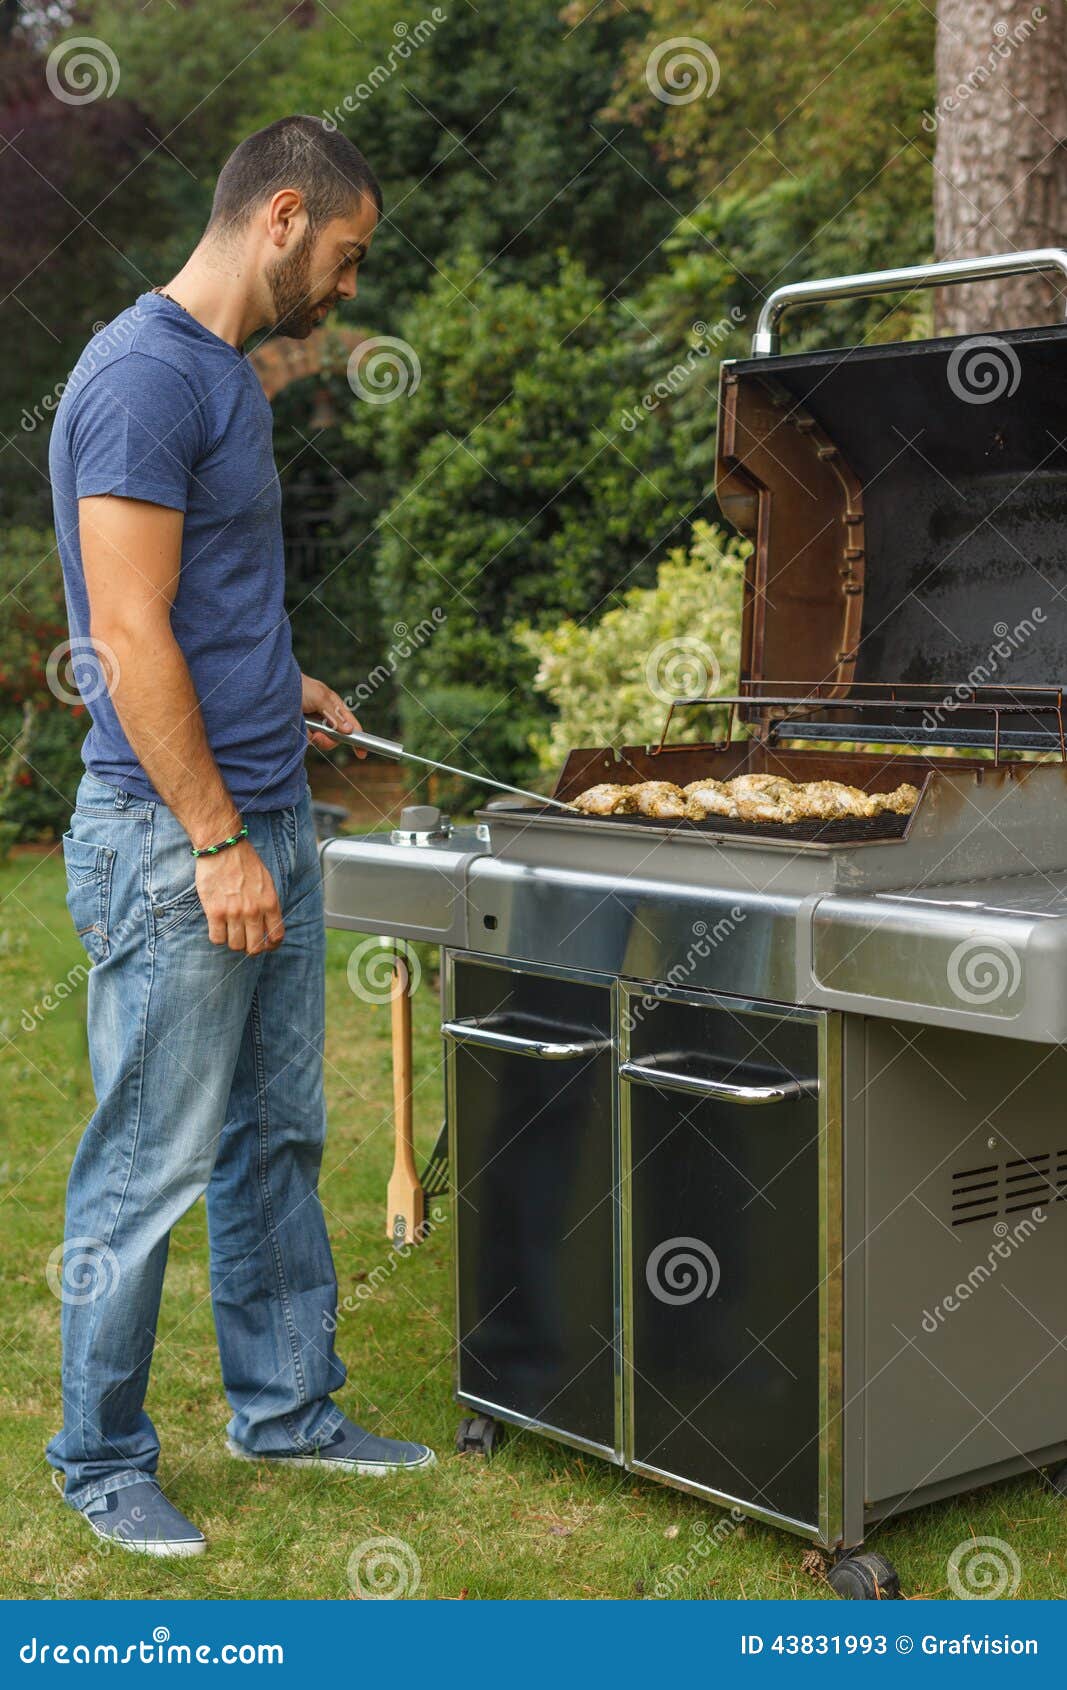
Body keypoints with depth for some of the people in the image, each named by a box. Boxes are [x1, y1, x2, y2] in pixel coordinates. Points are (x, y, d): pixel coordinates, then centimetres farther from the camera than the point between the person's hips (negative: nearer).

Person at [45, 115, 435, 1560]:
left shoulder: (229, 372, 16)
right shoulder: (145, 375, -15)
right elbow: (130, 639, -20)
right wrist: (219, 841, -20)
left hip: (267, 818, 10)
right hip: (175, 840, -10)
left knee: (278, 1140, 16)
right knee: (150, 1169, 1)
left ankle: (288, 1410, 29)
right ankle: (102, 1463, 16)